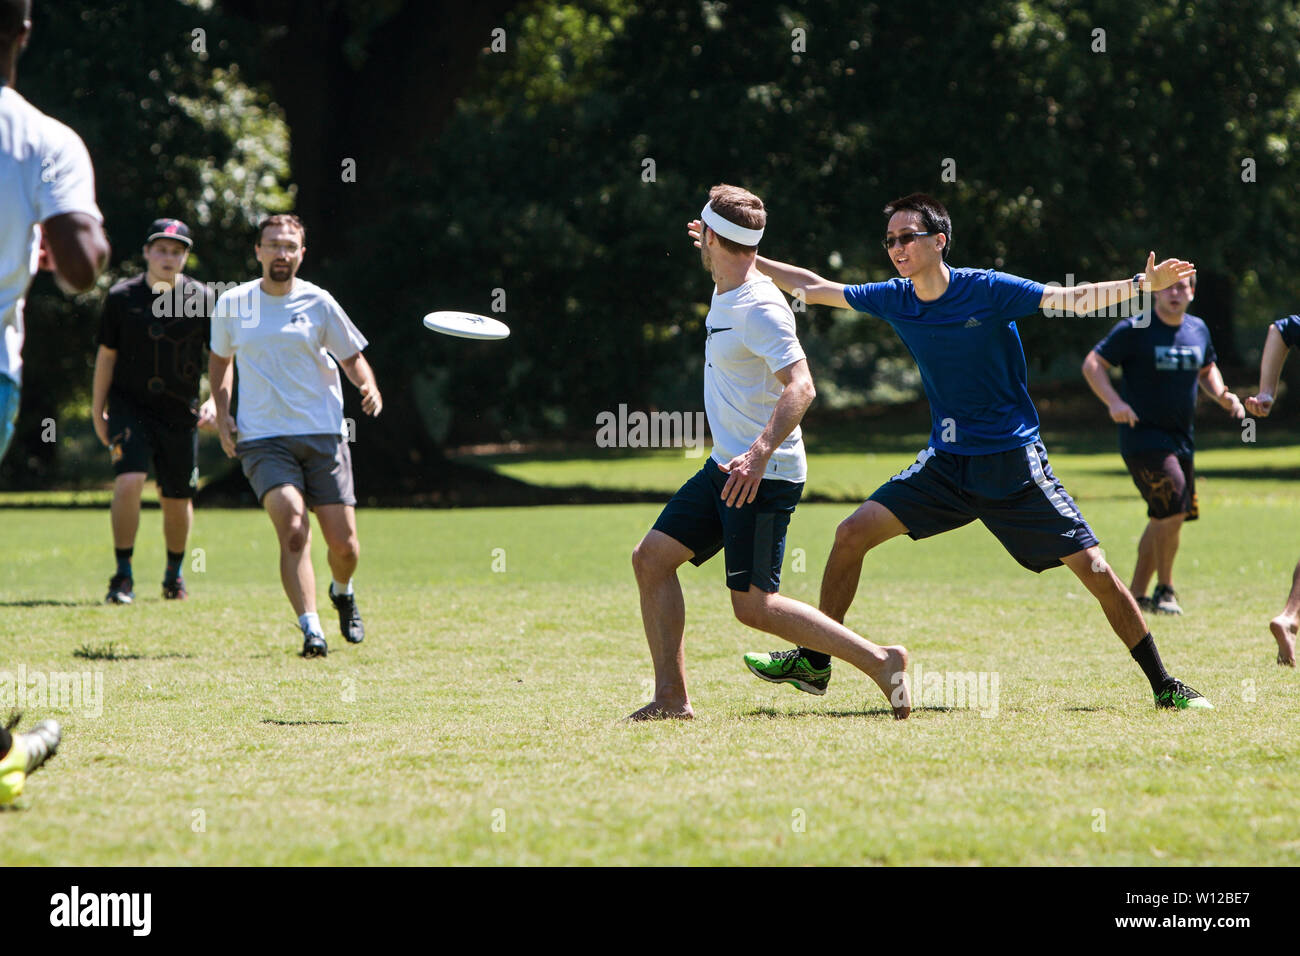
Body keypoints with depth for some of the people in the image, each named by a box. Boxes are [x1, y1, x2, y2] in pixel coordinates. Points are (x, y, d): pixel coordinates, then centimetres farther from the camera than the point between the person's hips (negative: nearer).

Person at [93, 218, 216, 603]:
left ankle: (175, 575, 31)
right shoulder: (122, 297, -1)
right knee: (128, 481, -20)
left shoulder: (202, 299, -2)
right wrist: (97, 411, 8)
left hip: (180, 413, 1)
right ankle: (123, 576, -11)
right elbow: (106, 355, 8)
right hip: (130, 407, -1)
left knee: (177, 500, 7)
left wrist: (216, 401, -10)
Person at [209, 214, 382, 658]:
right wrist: (222, 415, 8)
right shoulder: (232, 305, 5)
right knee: (292, 527, -23)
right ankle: (311, 629, -25)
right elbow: (219, 358, 21)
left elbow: (352, 356, 11)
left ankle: (342, 591, 35)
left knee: (343, 543, 0)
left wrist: (369, 387, -11)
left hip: (323, 435, 1)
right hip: (261, 438, -1)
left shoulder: (319, 304, 2)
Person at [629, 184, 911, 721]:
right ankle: (672, 698, 8)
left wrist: (760, 454, -41)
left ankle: (879, 661, -7)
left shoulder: (759, 309, -20)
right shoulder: (727, 294, 9)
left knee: (753, 606, -13)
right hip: (725, 468, 10)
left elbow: (800, 387, -31)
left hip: (764, 475, -10)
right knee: (651, 558, 5)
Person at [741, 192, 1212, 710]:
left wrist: (1142, 284, -32)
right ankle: (813, 662, 5)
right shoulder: (895, 300, 0)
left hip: (1013, 464, -4)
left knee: (1094, 570, -9)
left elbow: (1073, 299, -18)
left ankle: (1164, 686, 4)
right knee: (852, 534, -9)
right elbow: (813, 287, 11)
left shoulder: (989, 290, -13)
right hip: (946, 464, 4)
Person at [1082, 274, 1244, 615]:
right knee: (1173, 511, -18)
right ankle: (1164, 590, -3)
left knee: (1164, 519, 9)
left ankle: (1136, 594, 21)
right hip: (1143, 437, -7)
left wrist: (1221, 396, 4)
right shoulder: (1134, 329, -10)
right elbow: (1092, 364, -10)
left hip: (1181, 439, 7)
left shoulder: (1198, 331, 8)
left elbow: (1206, 369, 25)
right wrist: (1114, 402, -25)